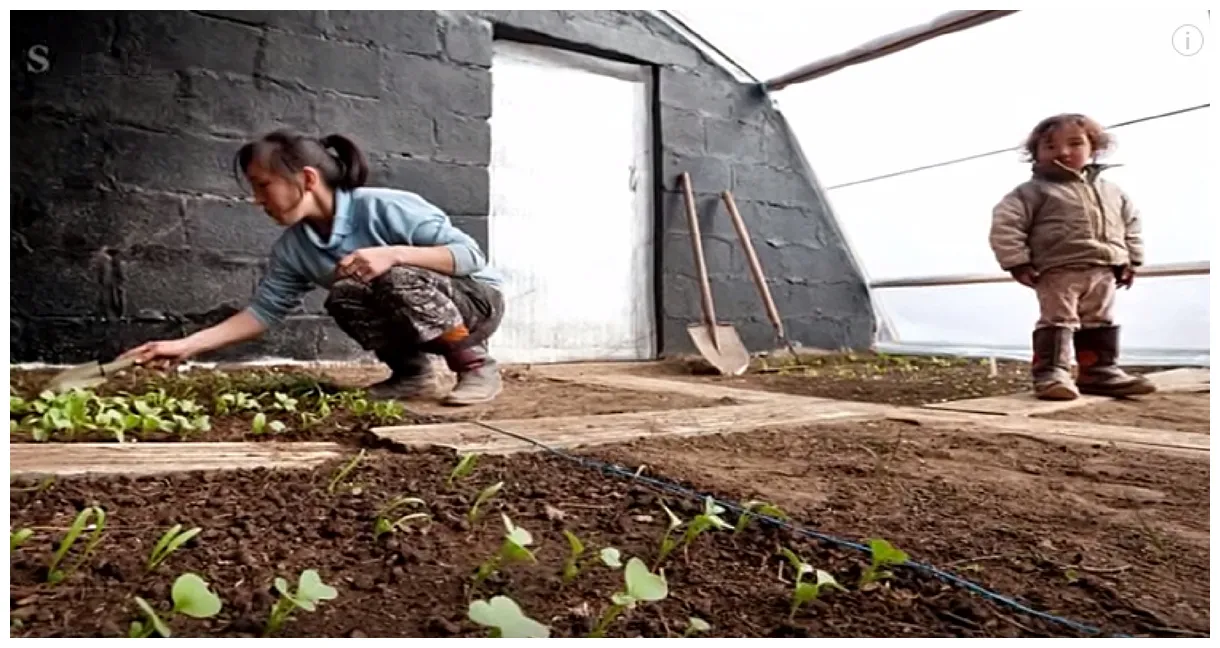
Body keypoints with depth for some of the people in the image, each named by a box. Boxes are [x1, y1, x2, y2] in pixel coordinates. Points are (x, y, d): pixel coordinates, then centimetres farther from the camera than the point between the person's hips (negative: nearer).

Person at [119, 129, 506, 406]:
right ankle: (412, 371, 0)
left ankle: (476, 365, -15)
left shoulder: (385, 208, -26)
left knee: (398, 278, -33)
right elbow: (265, 311, -1)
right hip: (422, 318, 6)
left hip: (476, 299, -6)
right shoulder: (292, 249, -6)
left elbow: (469, 254, -26)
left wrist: (393, 254, -37)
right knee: (342, 298, -20)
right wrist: (188, 345, -9)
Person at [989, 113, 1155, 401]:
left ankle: (1100, 370, 21)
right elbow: (1005, 224, -13)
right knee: (1057, 320, -9)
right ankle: (1051, 373, -8)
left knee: (1101, 323, 12)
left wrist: (1131, 260, 15)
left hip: (1104, 271, 6)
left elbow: (1131, 221, 23)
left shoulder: (1111, 191, 14)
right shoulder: (1032, 191, -6)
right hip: (1058, 271, -6)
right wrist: (1018, 263, -17)